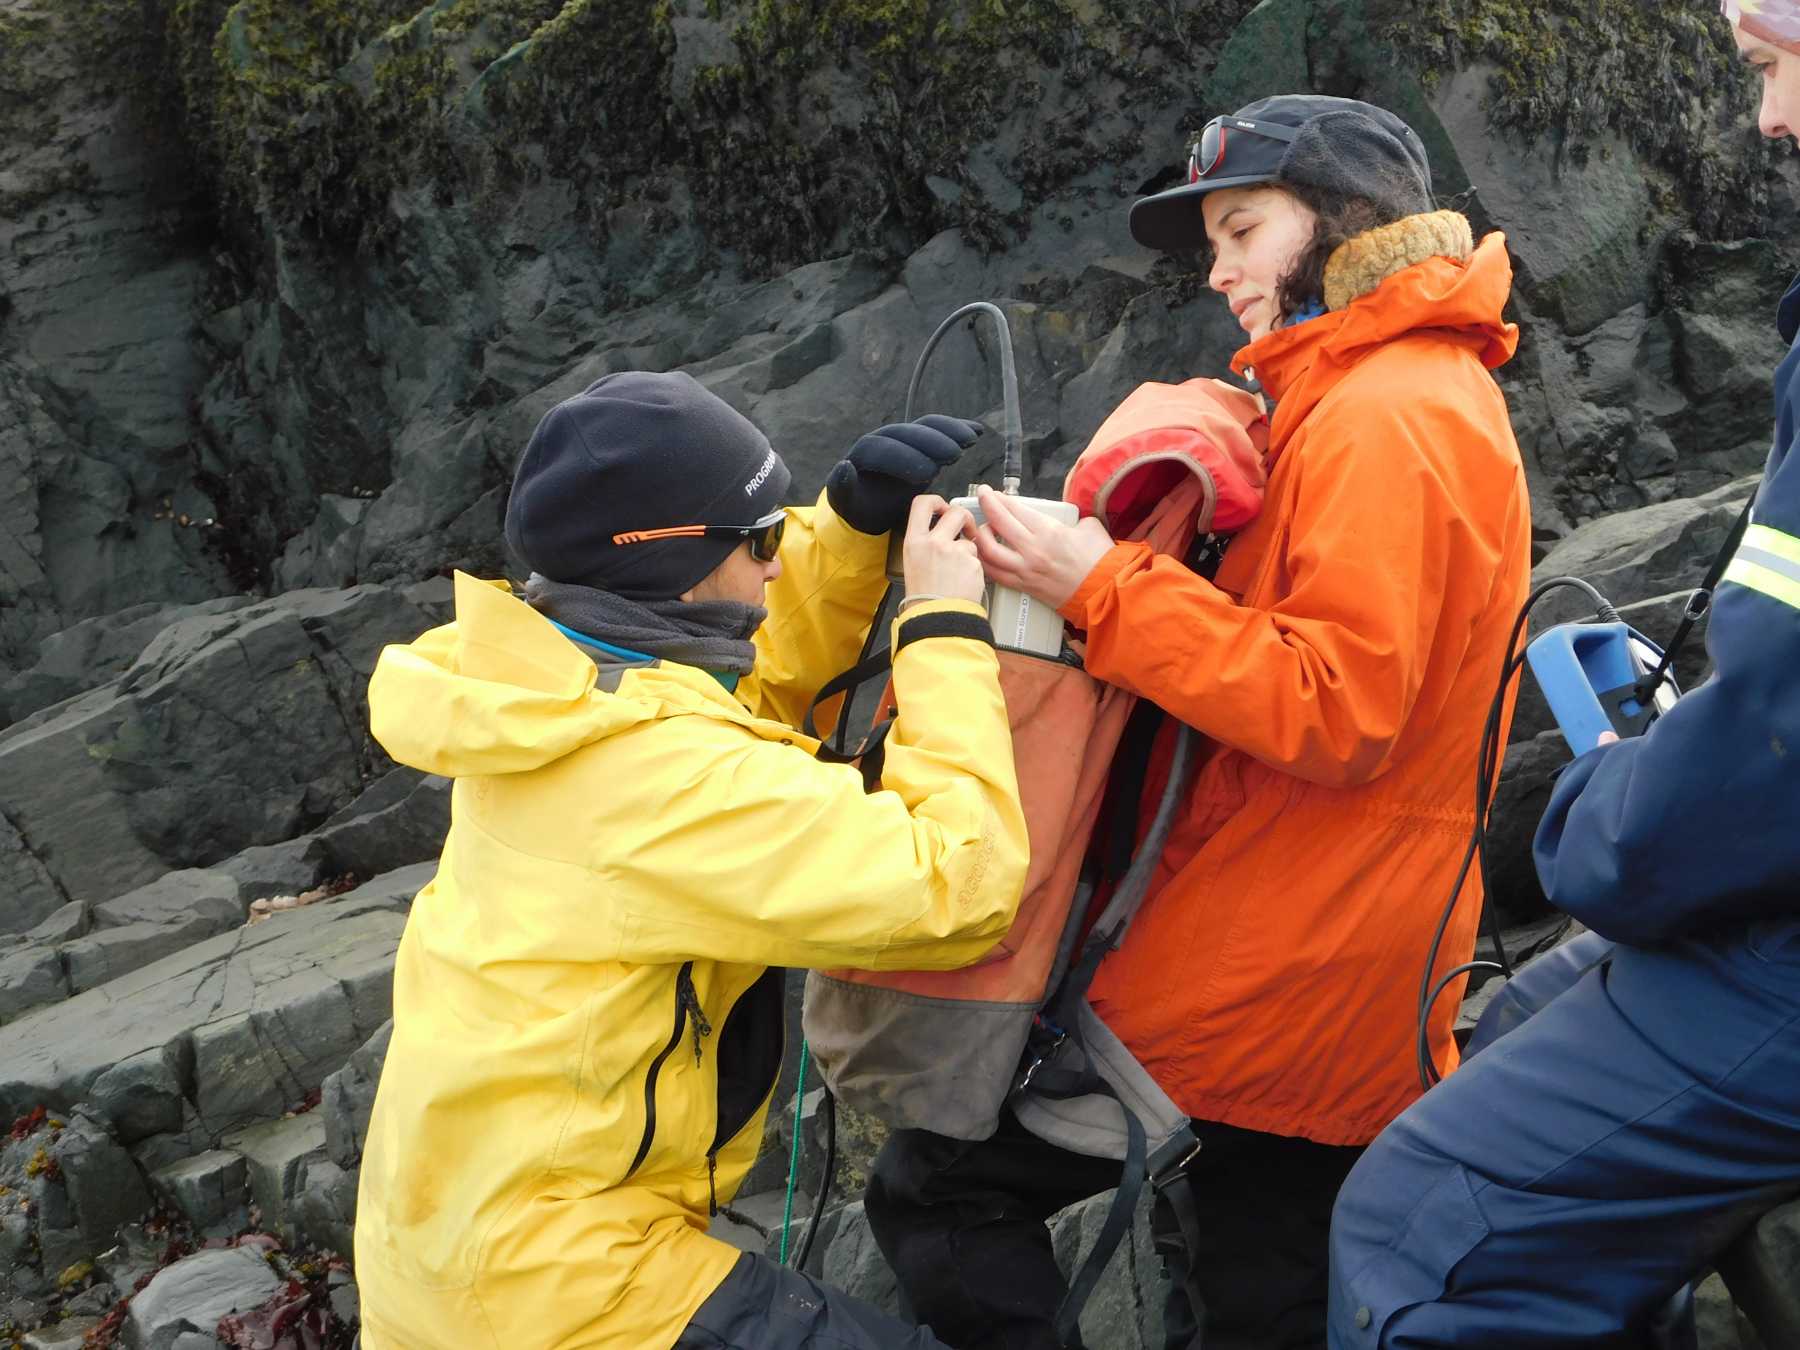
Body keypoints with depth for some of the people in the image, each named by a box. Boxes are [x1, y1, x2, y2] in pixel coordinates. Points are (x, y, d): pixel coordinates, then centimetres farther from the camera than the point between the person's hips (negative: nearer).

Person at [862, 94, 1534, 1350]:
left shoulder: (1382, 419, -16)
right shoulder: (1433, 393, 17)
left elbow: (1333, 710, -22)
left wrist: (1104, 589, -21)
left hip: (1267, 994, -10)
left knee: (934, 1195, -4)